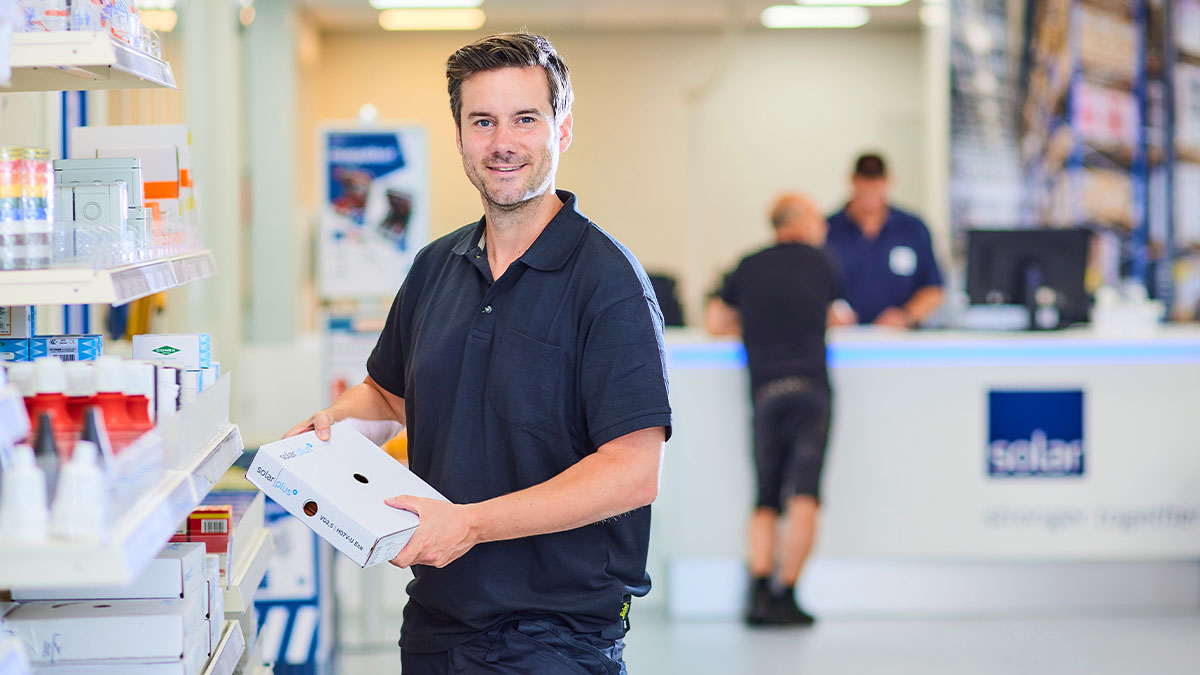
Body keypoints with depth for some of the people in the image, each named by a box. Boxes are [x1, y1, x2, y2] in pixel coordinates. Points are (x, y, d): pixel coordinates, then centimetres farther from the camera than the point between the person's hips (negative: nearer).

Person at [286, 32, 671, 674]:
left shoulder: (607, 279, -14)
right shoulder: (434, 267, 8)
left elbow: (633, 472, -21)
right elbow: (390, 391, 24)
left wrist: (472, 524, -25)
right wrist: (334, 420, 2)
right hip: (434, 621, 6)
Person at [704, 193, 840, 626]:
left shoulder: (749, 268, 15)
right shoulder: (819, 263, 14)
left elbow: (714, 323, 19)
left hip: (765, 391, 2)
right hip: (810, 387, -2)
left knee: (765, 501, 9)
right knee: (803, 496, -6)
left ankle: (759, 591, -3)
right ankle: (786, 595, -12)